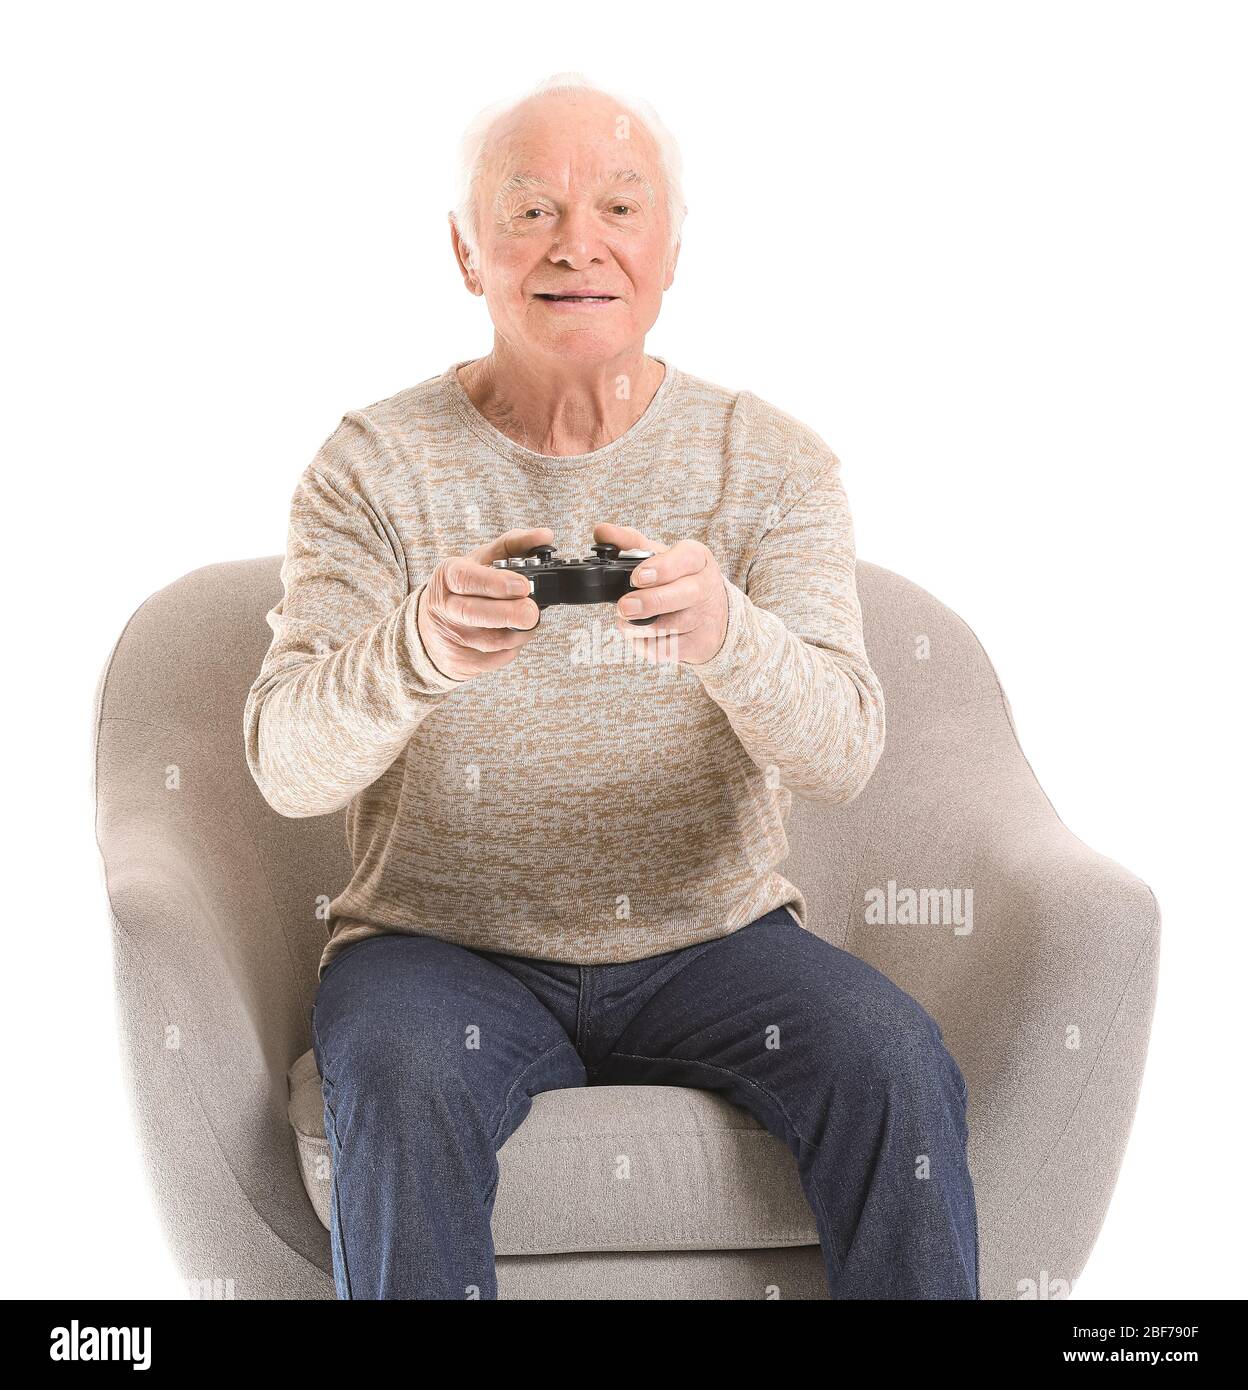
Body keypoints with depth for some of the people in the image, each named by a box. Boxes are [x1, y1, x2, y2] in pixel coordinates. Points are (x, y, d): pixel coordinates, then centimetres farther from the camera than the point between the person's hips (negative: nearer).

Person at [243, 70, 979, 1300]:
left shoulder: (774, 462, 0)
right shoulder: (375, 464, -3)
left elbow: (841, 756, -13)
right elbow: (285, 766, -13)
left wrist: (727, 634, -37)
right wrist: (418, 650, -36)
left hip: (711, 938, 2)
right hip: (443, 942, -1)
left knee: (899, 1066, -23)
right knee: (404, 1078, -32)